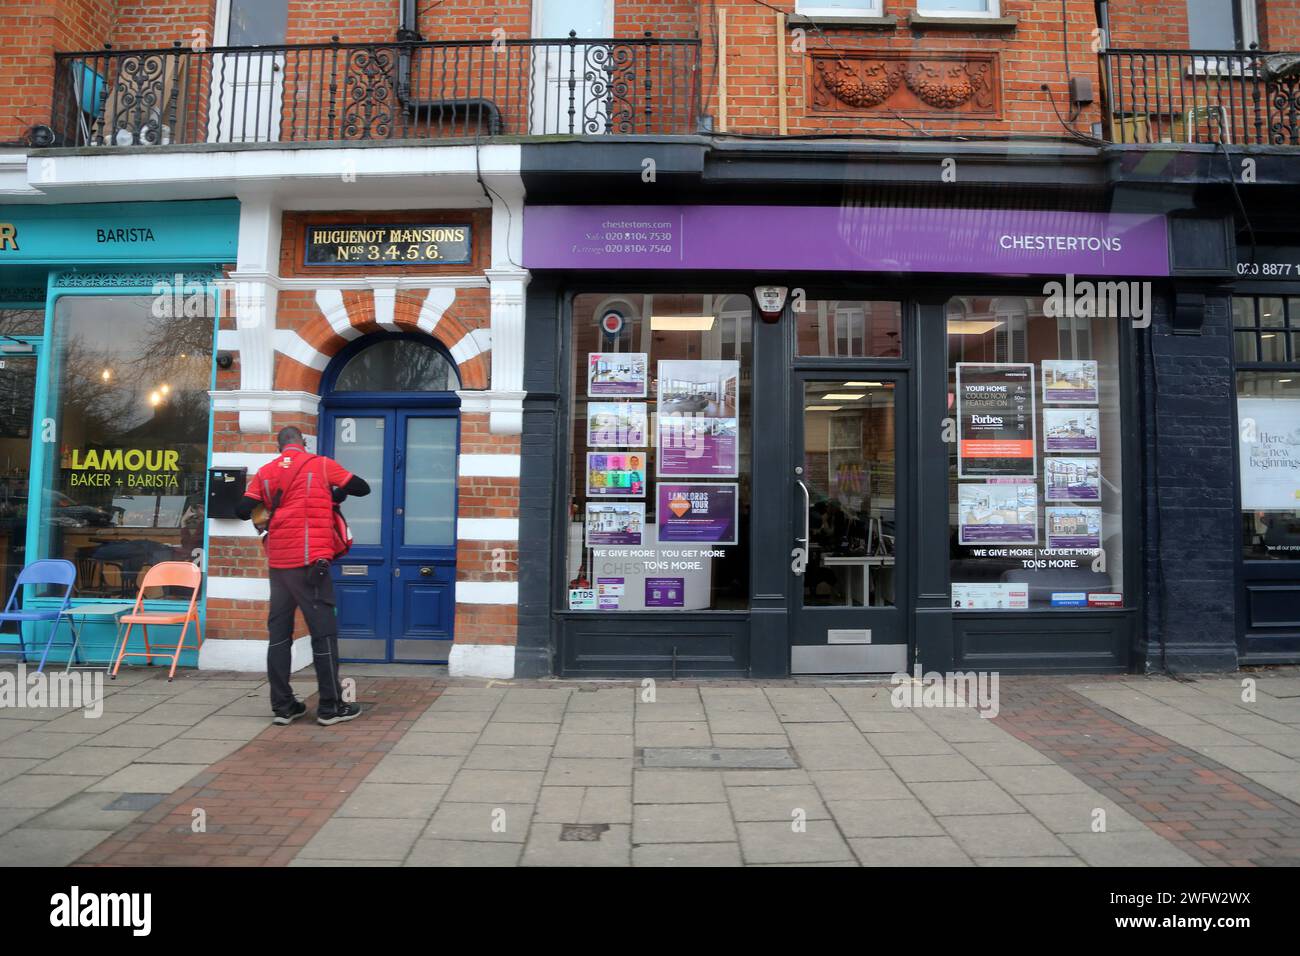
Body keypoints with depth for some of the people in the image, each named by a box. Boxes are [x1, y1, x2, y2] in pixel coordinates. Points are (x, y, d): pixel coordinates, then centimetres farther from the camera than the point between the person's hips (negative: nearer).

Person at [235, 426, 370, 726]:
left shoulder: (265, 472, 11)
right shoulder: (321, 464, 2)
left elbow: (242, 510, 6)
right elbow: (363, 488, 8)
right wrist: (336, 494, 26)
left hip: (278, 562, 5)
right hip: (310, 560, -4)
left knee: (279, 632, 10)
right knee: (324, 631, 0)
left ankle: (282, 706, 14)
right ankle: (331, 706, 3)